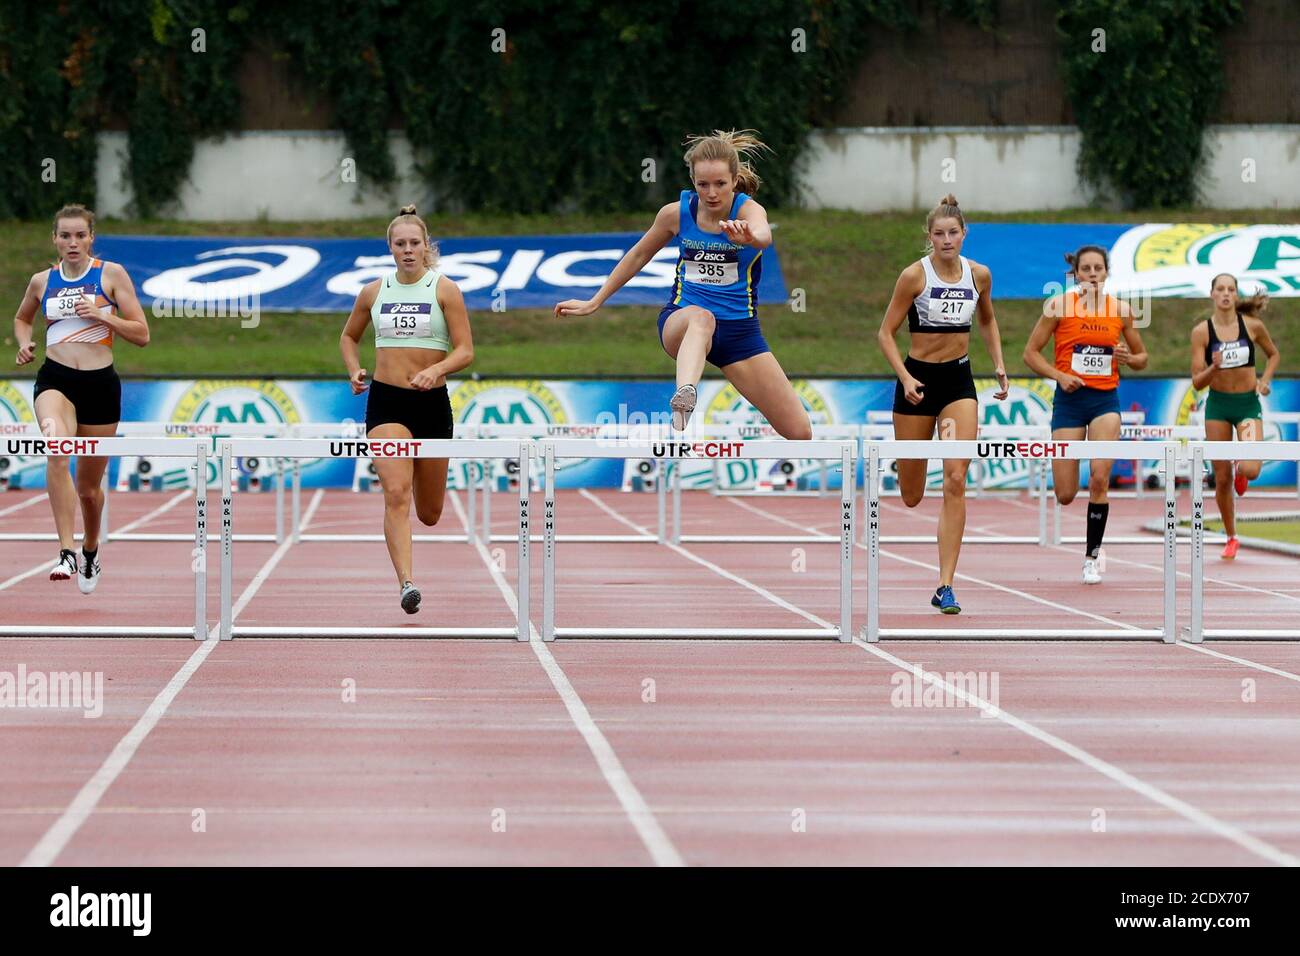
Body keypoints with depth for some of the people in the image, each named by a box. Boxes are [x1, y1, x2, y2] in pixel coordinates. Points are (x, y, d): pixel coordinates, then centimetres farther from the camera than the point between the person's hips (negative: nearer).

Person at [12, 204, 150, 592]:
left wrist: (101, 314, -13)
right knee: (57, 453, -31)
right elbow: (22, 319, 29)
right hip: (55, 379, 0)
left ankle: (90, 551, 40)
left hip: (100, 383, 0)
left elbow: (141, 335, 0)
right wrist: (24, 342, 8)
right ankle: (66, 552, -34)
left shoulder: (111, 274, 1)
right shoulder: (42, 281, 8)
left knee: (89, 486, 10)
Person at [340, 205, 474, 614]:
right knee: (396, 494, -21)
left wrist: (435, 370, -25)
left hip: (432, 401, 0)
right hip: (385, 400, 0)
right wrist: (354, 370, 5)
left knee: (429, 514, 12)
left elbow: (465, 351, -6)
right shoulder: (374, 292, 6)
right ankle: (407, 583, -26)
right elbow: (349, 337, 23)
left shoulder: (444, 289, -2)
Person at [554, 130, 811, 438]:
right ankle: (683, 399, -71)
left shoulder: (749, 210, -13)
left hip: (740, 329, 1)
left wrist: (749, 236, -64)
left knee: (799, 432, -8)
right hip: (681, 318, -1)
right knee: (701, 317, -43)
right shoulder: (677, 212, -4)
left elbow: (764, 235, -40)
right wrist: (593, 303, 20)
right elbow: (639, 256, 15)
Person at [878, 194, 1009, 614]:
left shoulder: (979, 275, 1)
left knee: (956, 480, -14)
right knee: (911, 496, 5)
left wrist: (999, 366, 10)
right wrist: (905, 378, -19)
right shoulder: (914, 275, -11)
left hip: (959, 380, 2)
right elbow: (886, 332, -7)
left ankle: (945, 586, -14)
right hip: (918, 379, -2)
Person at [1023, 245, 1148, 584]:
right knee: (1065, 496, -4)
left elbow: (1141, 358, 14)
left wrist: (1128, 358, -9)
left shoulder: (1121, 310, 4)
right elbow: (1031, 353, 0)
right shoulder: (1059, 305, -3)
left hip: (1106, 399, 1)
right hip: (1069, 399, -1)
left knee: (1099, 477, -17)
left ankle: (1092, 557, -1)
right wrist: (1059, 375, -14)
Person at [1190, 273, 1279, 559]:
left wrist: (1265, 380, -2)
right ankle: (1231, 538, 22)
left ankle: (1241, 471, 20)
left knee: (1251, 469, -20)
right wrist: (1214, 367, -26)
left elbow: (1274, 355, 15)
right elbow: (1197, 382, -6)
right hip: (1217, 405, 0)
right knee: (1222, 479, 3)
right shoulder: (1201, 331, -7)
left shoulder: (1252, 325, -5)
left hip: (1248, 403, 0)